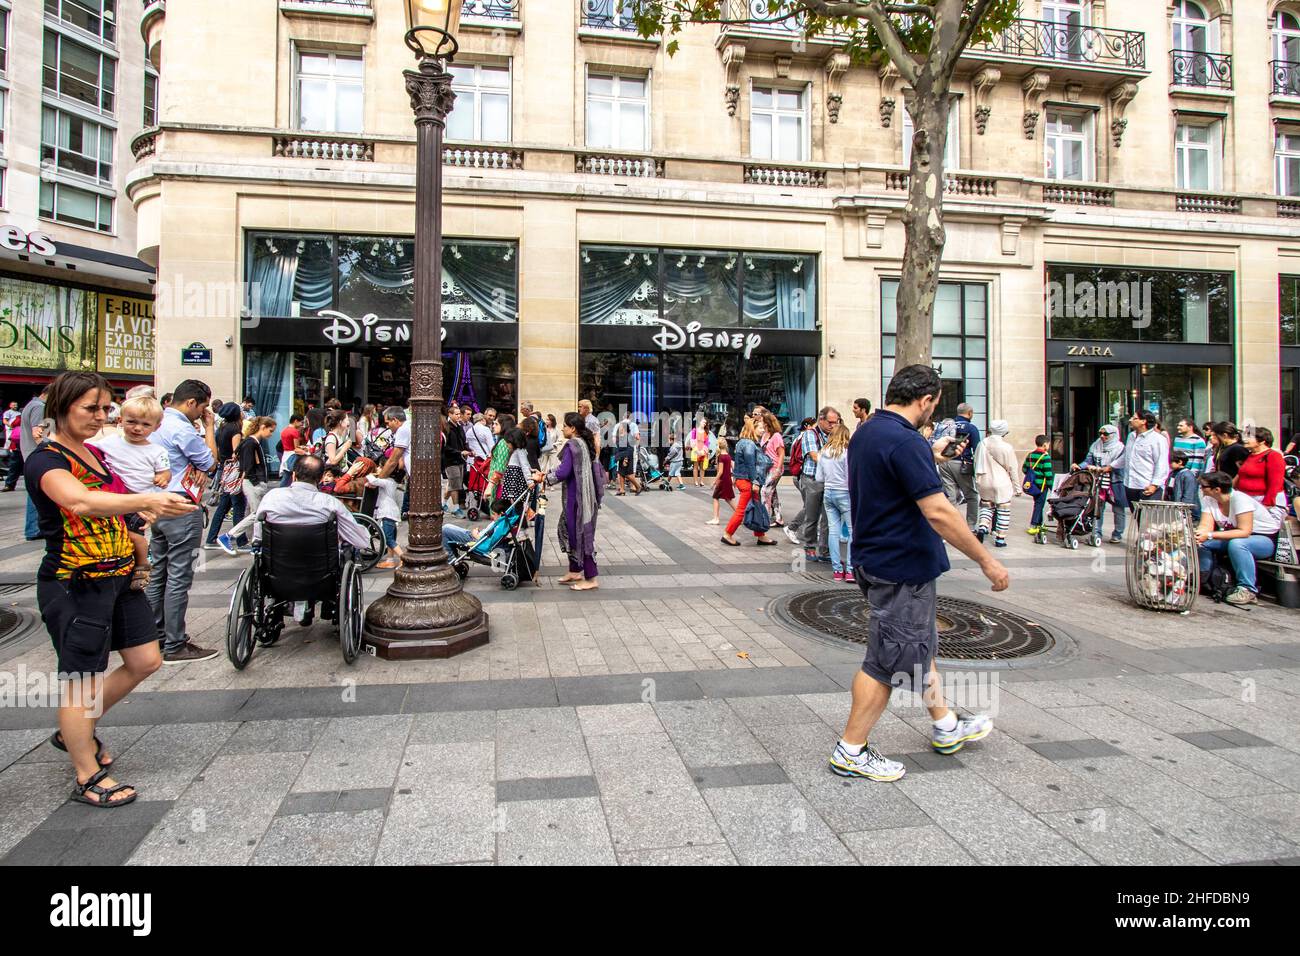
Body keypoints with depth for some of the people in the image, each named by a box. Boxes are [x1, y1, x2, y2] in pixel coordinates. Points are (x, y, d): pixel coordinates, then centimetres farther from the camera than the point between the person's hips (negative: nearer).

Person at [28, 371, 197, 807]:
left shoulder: (96, 454, 11)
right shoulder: (45, 461, -15)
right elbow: (80, 502, -37)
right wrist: (146, 501, -52)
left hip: (119, 578, 8)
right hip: (74, 587, -8)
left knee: (145, 661, 12)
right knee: (81, 679, 2)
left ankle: (75, 731, 34)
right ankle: (89, 778, 16)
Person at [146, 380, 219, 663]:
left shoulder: (158, 424, 13)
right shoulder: (181, 429, -17)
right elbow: (210, 461, -8)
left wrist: (196, 468, -2)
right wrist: (209, 426, -2)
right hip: (181, 509, -10)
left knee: (158, 573, 15)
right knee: (178, 577, -5)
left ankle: (156, 636, 24)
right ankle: (175, 646, 1)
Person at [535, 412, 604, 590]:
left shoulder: (572, 445, -16)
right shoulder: (585, 443, 12)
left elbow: (563, 471, -21)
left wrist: (543, 478, -5)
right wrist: (546, 474, 16)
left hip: (577, 497, -9)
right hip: (585, 494, 9)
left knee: (581, 533, -3)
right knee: (570, 531, 18)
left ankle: (590, 579, 3)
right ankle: (575, 571, 26)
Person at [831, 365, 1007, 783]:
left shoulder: (865, 432, 8)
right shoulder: (906, 442, -23)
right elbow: (938, 512, -27)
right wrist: (987, 561, -19)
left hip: (875, 557, 10)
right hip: (902, 567, -10)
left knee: (921, 645, 23)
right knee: (889, 661, 2)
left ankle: (945, 727, 40)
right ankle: (851, 751, 13)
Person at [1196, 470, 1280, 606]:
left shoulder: (1240, 499, -27)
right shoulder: (1208, 500, -7)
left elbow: (1244, 532, -33)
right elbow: (1205, 526, -15)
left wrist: (1210, 535, -42)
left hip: (1266, 539, -7)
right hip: (1237, 537, 7)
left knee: (1236, 544, -37)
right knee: (1199, 541, -14)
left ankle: (1247, 590, -26)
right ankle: (1202, 578, -1)